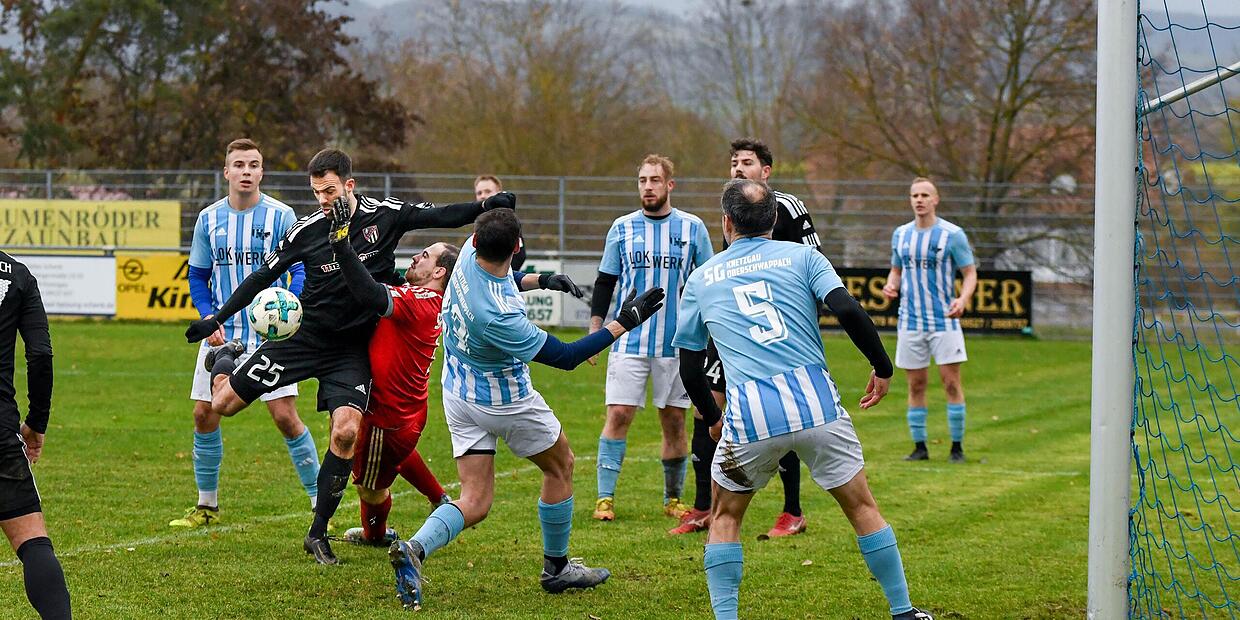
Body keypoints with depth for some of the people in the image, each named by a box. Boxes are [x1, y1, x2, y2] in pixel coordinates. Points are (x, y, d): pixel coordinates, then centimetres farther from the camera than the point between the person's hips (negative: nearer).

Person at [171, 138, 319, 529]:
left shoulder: (280, 216, -6)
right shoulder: (209, 219, 4)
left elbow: (302, 270, -9)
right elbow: (198, 276, 12)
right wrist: (209, 319, -3)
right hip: (222, 335, 4)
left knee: (285, 416, -11)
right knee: (204, 415, 4)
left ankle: (321, 503, -2)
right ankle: (207, 506, 20)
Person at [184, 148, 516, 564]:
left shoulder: (385, 215, -8)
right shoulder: (307, 231, -6)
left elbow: (441, 216, -6)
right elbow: (264, 276, 4)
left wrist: (485, 206, -24)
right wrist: (217, 318, 5)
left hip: (353, 349, -1)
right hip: (305, 337, 1)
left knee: (346, 431, -21)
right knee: (223, 404, -2)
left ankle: (318, 533, -7)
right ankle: (222, 360, 37)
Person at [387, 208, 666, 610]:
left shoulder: (471, 251, -17)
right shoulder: (498, 316, -36)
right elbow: (564, 357, -24)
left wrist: (539, 279, 9)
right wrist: (622, 324, -23)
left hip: (459, 394, 7)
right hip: (505, 402, -7)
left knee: (475, 502, 7)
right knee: (560, 467, 20)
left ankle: (414, 548, -20)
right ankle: (556, 569, 30)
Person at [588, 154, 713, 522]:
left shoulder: (693, 228, 4)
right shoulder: (622, 228, 5)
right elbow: (605, 282, 9)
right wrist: (595, 330, 1)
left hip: (677, 344, 0)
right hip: (629, 342, 0)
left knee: (674, 422, 4)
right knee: (618, 416, -7)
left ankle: (673, 499, 16)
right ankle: (605, 498, -3)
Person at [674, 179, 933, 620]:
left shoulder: (701, 278, 16)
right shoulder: (801, 256, 11)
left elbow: (689, 366, 20)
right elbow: (847, 310, -5)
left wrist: (712, 418, 35)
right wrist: (883, 368, 7)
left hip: (748, 416, 0)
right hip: (816, 402, 0)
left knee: (724, 518, 20)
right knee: (863, 508, 15)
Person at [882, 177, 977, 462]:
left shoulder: (952, 234, -5)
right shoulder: (901, 234, 9)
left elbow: (970, 273, -2)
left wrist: (963, 299, -20)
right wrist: (891, 285, -2)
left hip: (944, 321, -4)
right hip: (911, 321, 4)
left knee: (951, 383, -6)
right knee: (916, 385, 4)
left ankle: (957, 447, 1)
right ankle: (919, 447, 11)